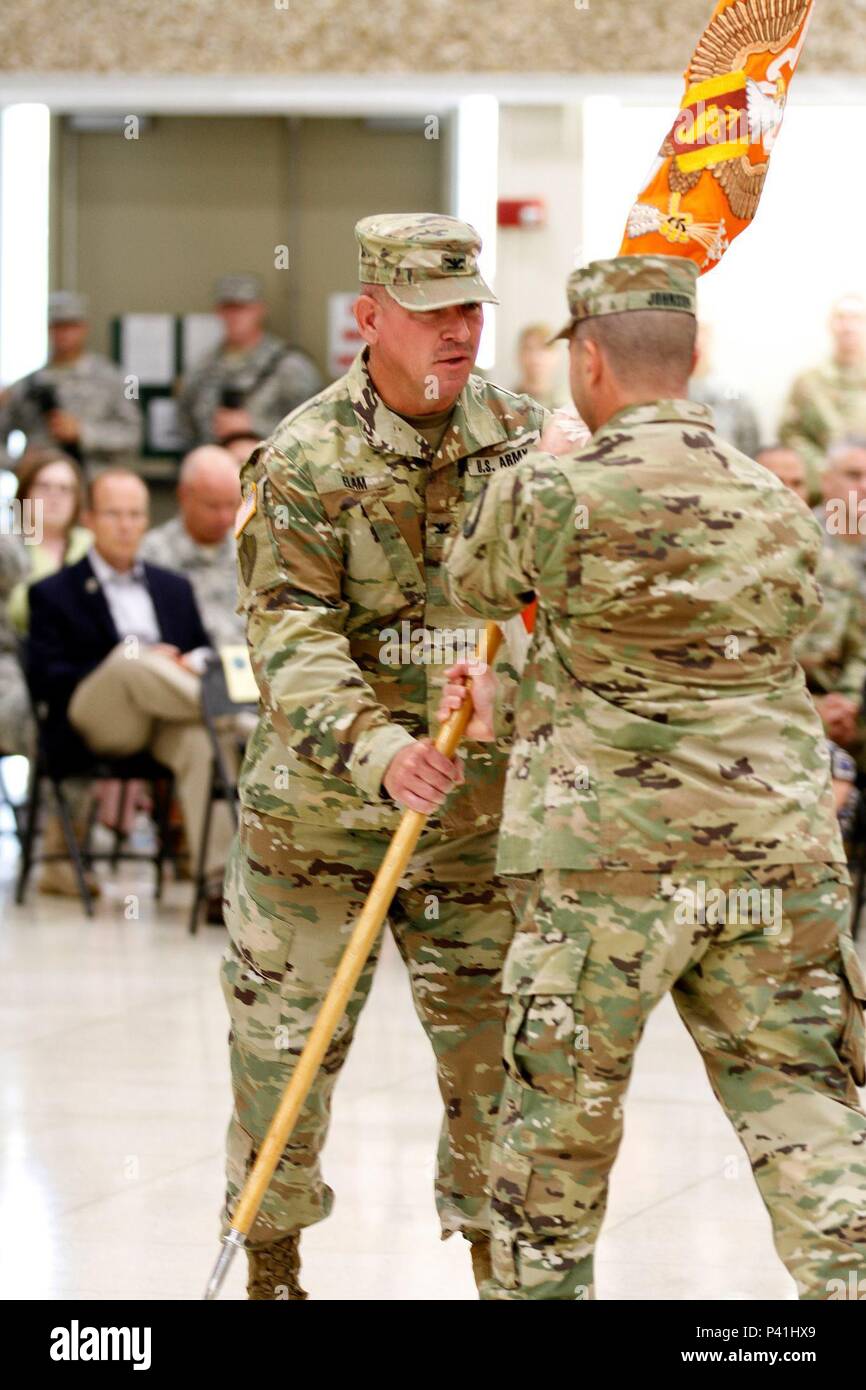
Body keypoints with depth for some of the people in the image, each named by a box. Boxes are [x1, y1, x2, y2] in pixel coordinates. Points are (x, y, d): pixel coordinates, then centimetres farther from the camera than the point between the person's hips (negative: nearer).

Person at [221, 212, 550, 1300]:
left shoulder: (522, 436, 1)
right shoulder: (303, 462, -11)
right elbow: (289, 640, -19)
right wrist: (379, 751, -35)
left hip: (480, 806, 3)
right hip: (319, 806, -3)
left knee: (497, 1045, 5)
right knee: (287, 1039, 6)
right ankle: (271, 1262, 23)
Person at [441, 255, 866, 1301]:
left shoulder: (550, 494, -8)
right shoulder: (778, 511, 9)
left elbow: (472, 584, 12)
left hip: (608, 865, -3)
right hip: (776, 853, 3)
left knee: (556, 1130, 13)